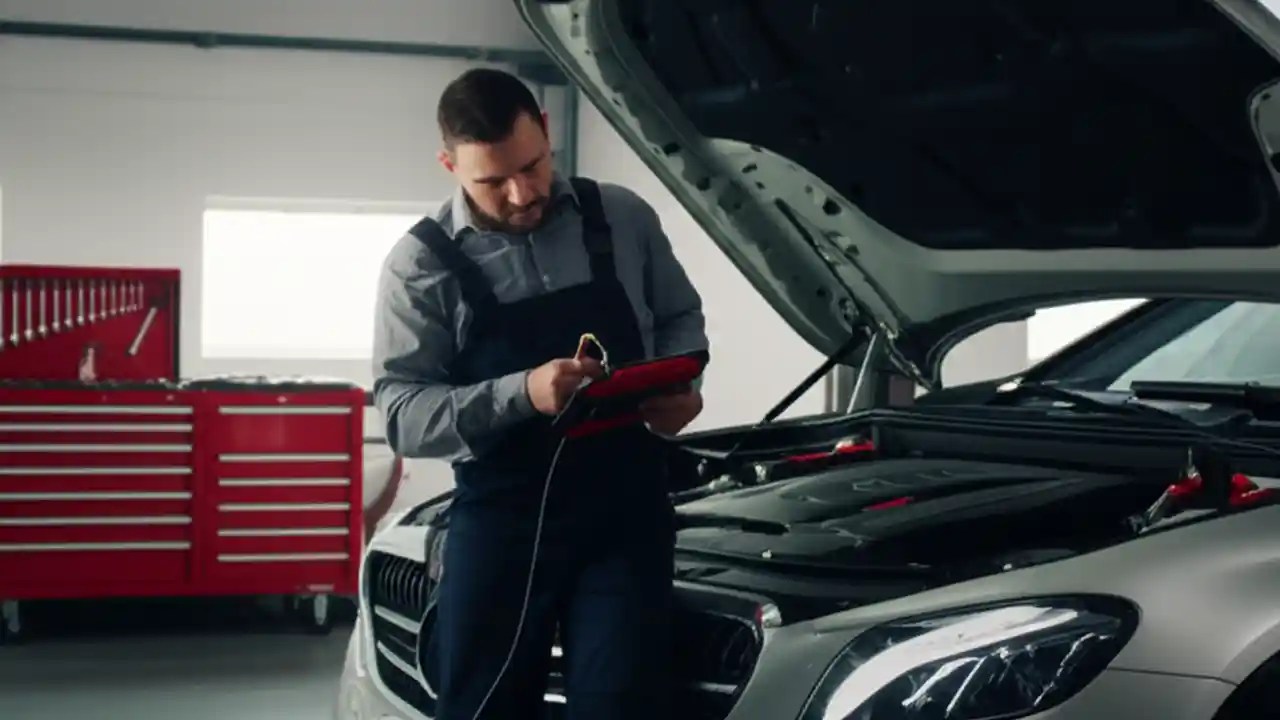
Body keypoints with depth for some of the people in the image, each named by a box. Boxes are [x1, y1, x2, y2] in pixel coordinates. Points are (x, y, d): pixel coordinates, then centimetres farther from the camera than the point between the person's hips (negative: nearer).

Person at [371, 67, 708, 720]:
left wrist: (677, 385, -5)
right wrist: (522, 394, -24)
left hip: (627, 508, 1)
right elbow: (403, 413, -9)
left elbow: (681, 318, 18)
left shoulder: (622, 219, 4)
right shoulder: (421, 265, -3)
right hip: (500, 520, -1)